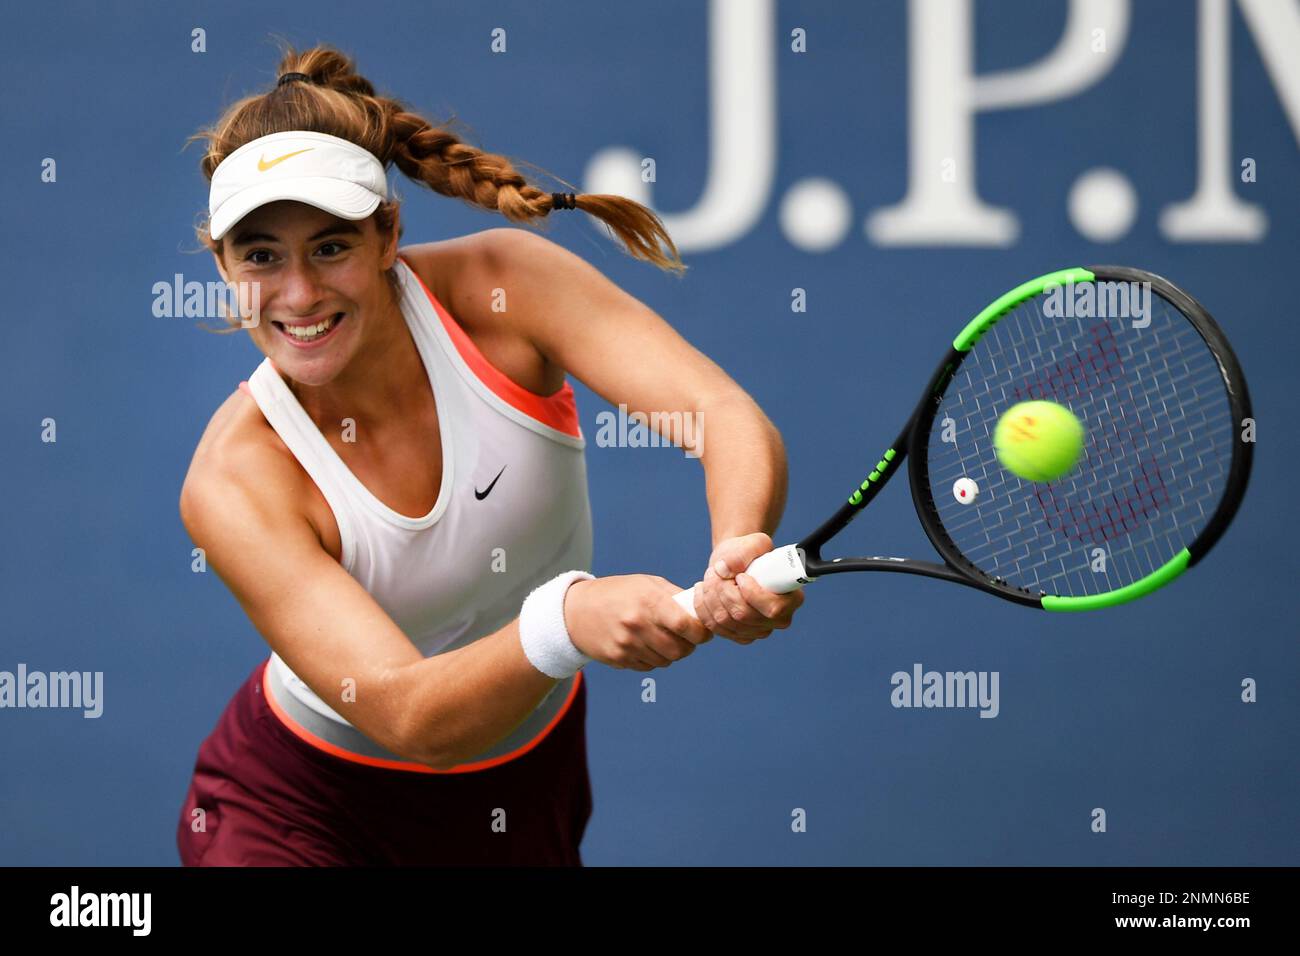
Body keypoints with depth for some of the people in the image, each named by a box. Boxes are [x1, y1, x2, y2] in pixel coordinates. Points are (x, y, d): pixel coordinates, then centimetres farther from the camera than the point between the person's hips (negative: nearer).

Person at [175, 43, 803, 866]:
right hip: (304, 814, -3)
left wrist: (739, 553, -53)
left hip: (529, 790, 3)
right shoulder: (235, 485, -28)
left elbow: (729, 416, -31)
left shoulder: (505, 284, -21)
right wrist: (564, 621, -57)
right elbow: (407, 719, -37)